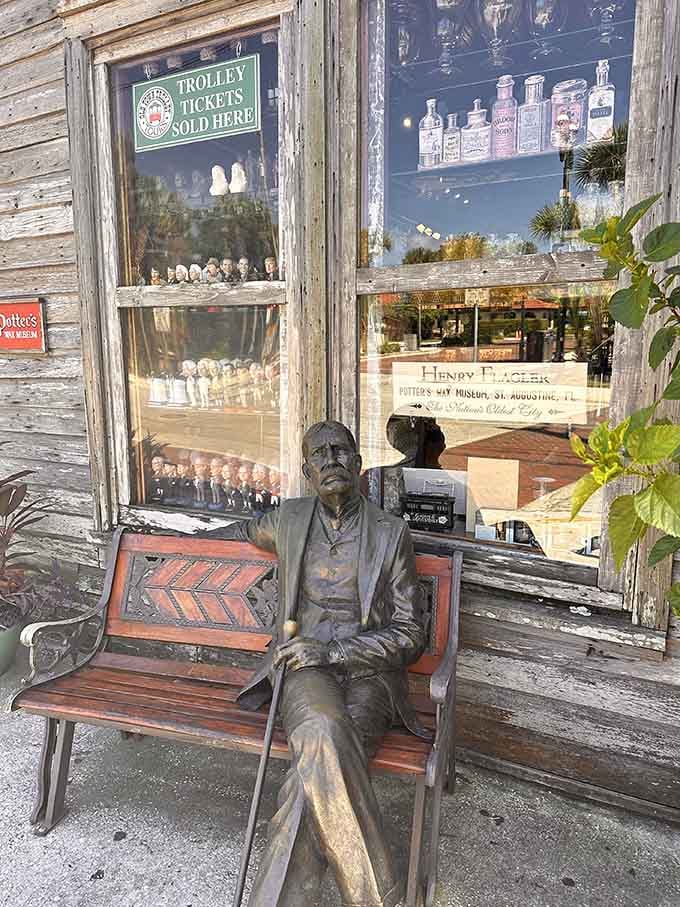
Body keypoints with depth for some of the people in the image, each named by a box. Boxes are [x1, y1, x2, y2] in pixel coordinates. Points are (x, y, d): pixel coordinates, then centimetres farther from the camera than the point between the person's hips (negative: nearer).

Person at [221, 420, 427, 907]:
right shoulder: (289, 519, 9)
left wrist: (332, 649, -12)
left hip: (369, 672, -1)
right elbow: (248, 531, 36)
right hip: (305, 665, 1)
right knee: (323, 737, -34)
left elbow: (410, 636, 0)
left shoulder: (391, 532, 1)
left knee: (317, 775, -31)